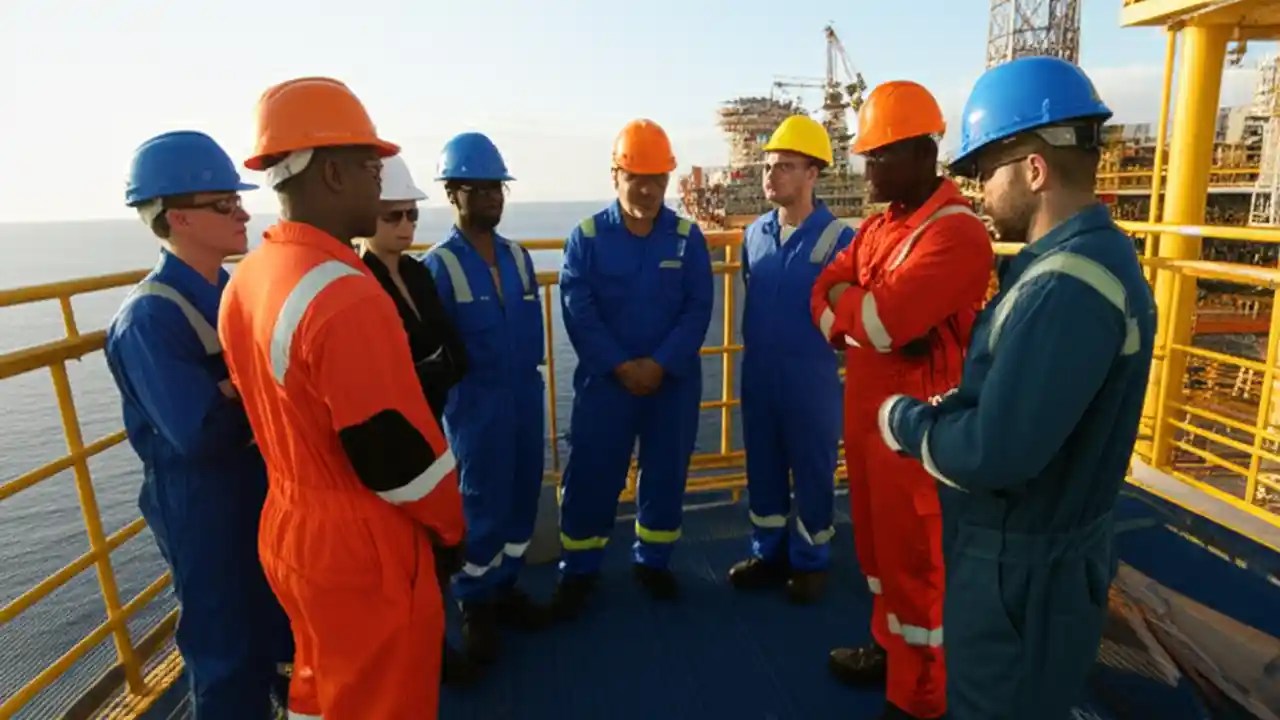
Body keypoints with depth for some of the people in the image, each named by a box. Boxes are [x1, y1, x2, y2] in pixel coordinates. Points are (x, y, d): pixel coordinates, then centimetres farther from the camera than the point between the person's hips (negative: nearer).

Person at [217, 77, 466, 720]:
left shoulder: (243, 282, 1)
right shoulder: (345, 293, -27)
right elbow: (398, 451, -23)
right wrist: (449, 526, -5)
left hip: (289, 525, 8)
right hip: (362, 546, -8)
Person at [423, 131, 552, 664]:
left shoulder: (518, 256, 7)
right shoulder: (439, 265, -10)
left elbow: (531, 329, 11)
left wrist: (530, 380, 6)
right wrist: (447, 395, -6)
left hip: (526, 398, 6)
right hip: (475, 406, -5)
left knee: (522, 498, 14)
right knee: (481, 504, 7)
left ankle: (504, 587, 34)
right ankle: (474, 604, 28)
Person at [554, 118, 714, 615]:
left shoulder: (687, 236, 2)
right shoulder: (587, 236, -2)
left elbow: (699, 308, -4)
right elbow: (577, 311, -8)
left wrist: (661, 364, -14)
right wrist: (620, 366, -15)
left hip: (674, 381, 2)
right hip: (605, 380, -1)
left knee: (666, 473, 11)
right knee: (591, 476, 4)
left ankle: (653, 561, 32)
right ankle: (578, 571, 23)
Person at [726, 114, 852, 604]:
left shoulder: (837, 237, -13)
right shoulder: (754, 233, 4)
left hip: (812, 374, -5)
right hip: (757, 371, 5)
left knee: (813, 469, 9)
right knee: (762, 464, 14)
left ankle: (810, 560, 28)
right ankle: (769, 552, 32)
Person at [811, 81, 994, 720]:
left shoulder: (957, 232, -20)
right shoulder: (878, 225, 10)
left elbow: (880, 322, -28)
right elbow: (825, 294, 5)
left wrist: (843, 301, -7)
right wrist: (862, 311, -15)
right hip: (865, 407, 8)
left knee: (915, 556, 6)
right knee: (878, 540, 21)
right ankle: (888, 644, 42)